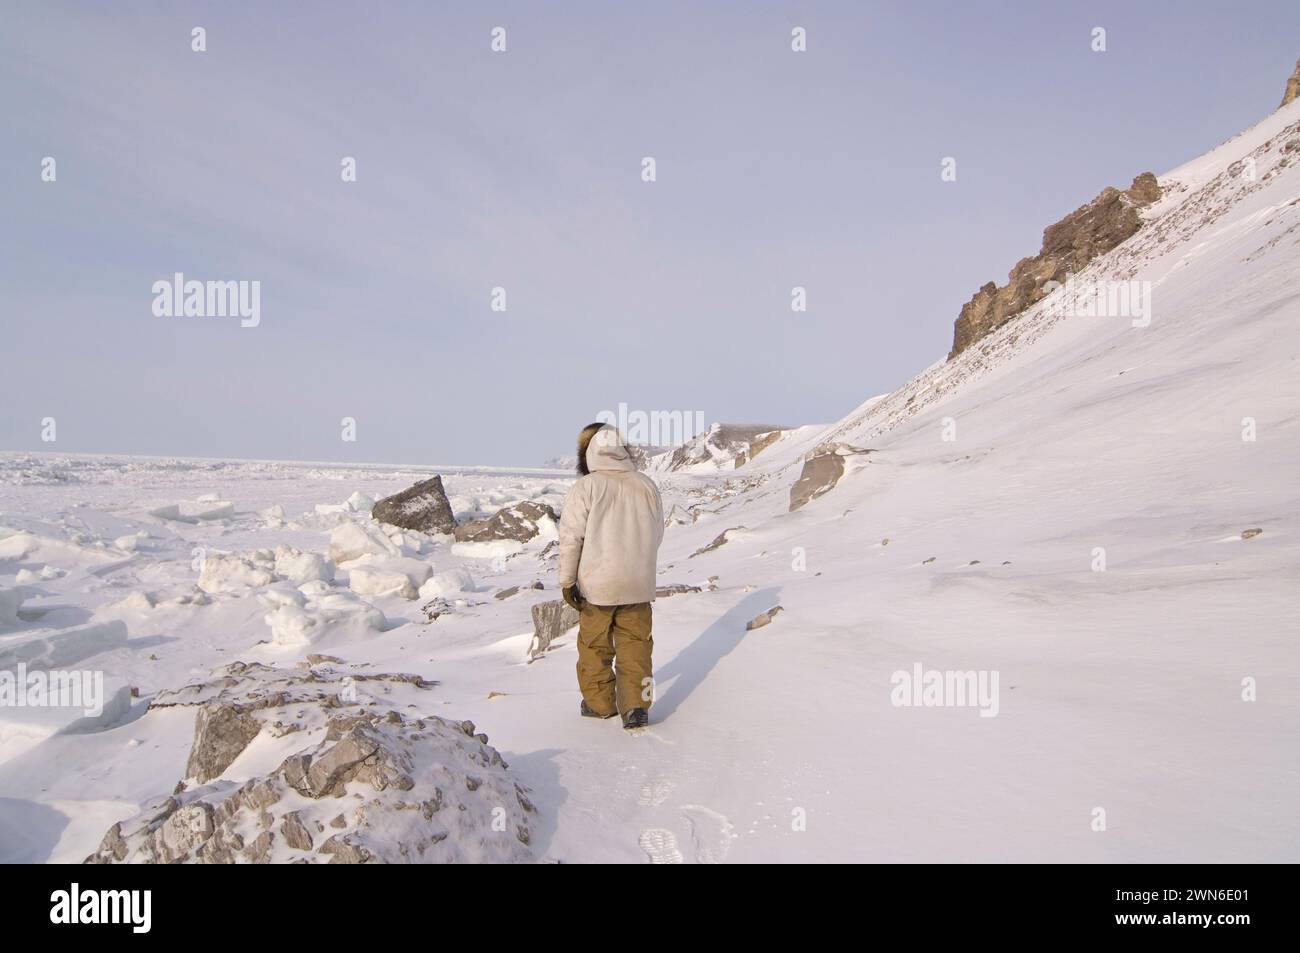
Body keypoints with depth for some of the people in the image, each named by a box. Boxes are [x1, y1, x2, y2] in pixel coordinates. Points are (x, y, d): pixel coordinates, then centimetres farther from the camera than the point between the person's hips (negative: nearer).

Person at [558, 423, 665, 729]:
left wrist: (567, 580, -3)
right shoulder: (646, 485, 2)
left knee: (595, 645, 14)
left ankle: (599, 702, 26)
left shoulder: (585, 488, -11)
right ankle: (636, 705, 2)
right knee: (635, 646, 10)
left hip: (596, 583, -3)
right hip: (638, 584, 3)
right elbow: (656, 535, 11)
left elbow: (572, 537, -12)